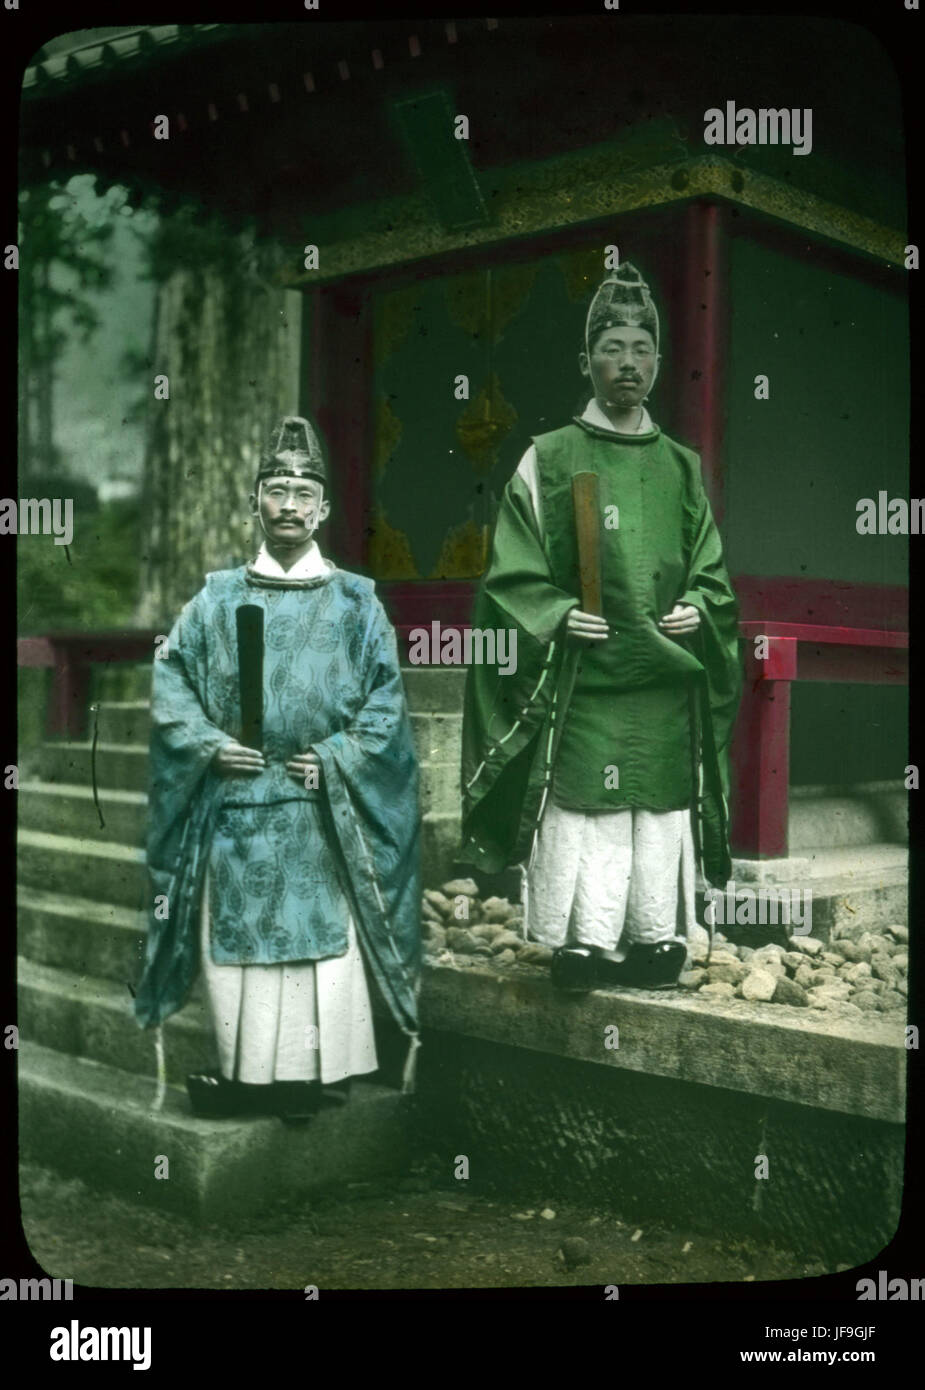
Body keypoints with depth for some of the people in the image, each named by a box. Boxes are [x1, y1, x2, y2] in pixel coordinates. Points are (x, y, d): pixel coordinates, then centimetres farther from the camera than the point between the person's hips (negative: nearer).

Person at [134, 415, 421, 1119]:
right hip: (233, 806, 1)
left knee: (322, 932, 0)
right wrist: (208, 745, -8)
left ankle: (316, 1069, 10)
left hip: (322, 813, -1)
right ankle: (246, 1069, 14)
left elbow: (387, 696, 1)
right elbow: (171, 678, 6)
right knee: (236, 935, 4)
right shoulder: (218, 598, 9)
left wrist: (337, 758, -10)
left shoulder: (356, 601, 5)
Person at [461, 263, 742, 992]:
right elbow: (514, 575, 1)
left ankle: (657, 937, 13)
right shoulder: (549, 460, 4)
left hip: (667, 678, 4)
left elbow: (712, 572, 17)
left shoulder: (683, 468, 14)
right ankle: (586, 940, 3)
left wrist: (699, 608, -3)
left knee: (664, 806, 4)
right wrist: (557, 614, -15)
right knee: (584, 805, -6)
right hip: (582, 676, -3)